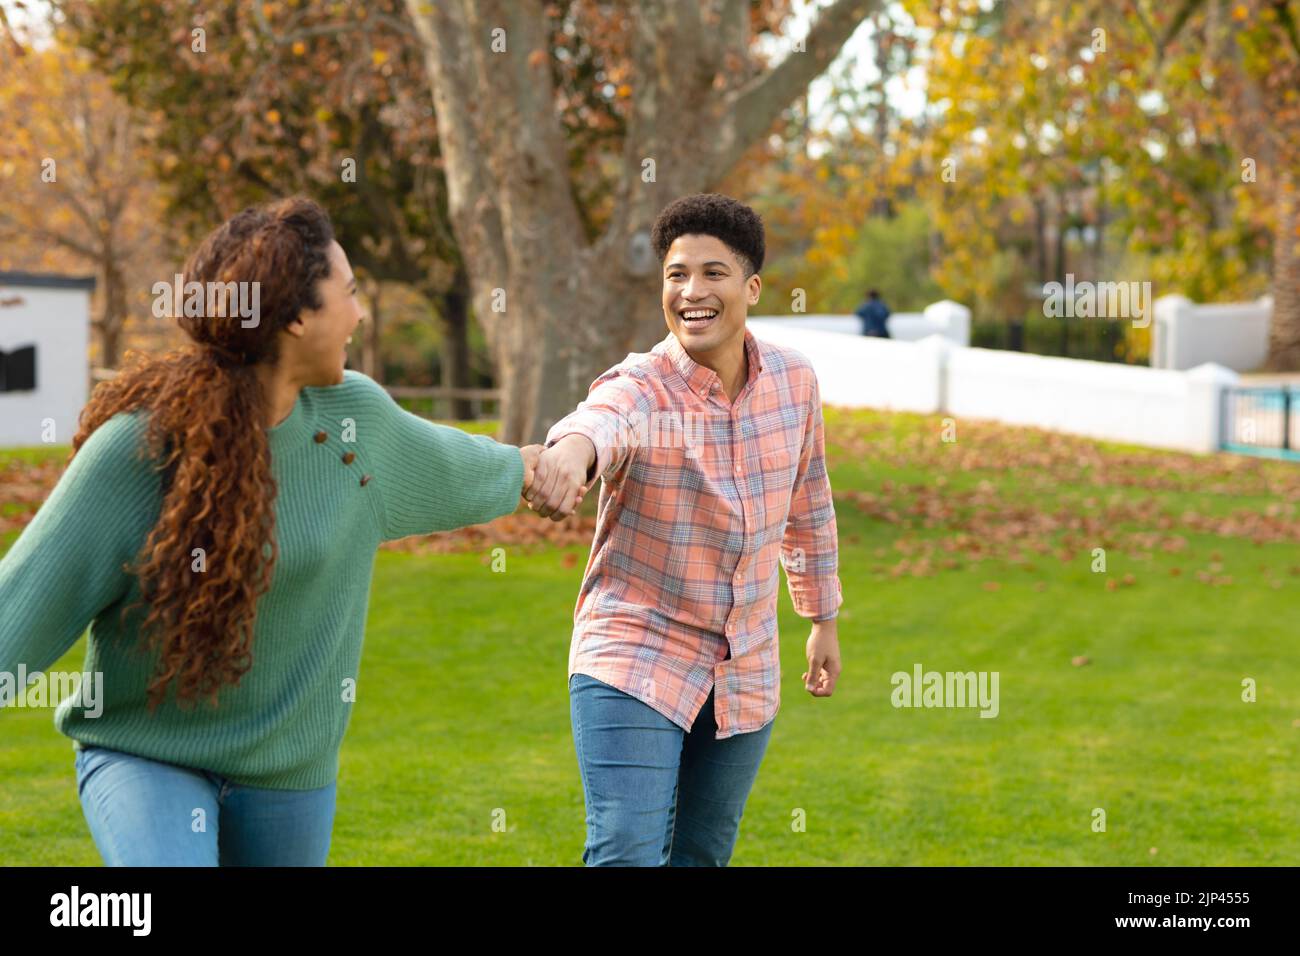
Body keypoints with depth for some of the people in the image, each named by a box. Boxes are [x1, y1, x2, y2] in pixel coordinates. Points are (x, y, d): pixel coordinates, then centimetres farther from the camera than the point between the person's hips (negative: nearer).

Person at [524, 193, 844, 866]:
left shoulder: (793, 380, -2)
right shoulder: (640, 388, -18)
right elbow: (605, 418, -45)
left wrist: (823, 619, 23)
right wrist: (573, 445, -69)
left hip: (747, 672, 5)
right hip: (635, 657, -5)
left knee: (703, 857, 13)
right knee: (628, 856, -16)